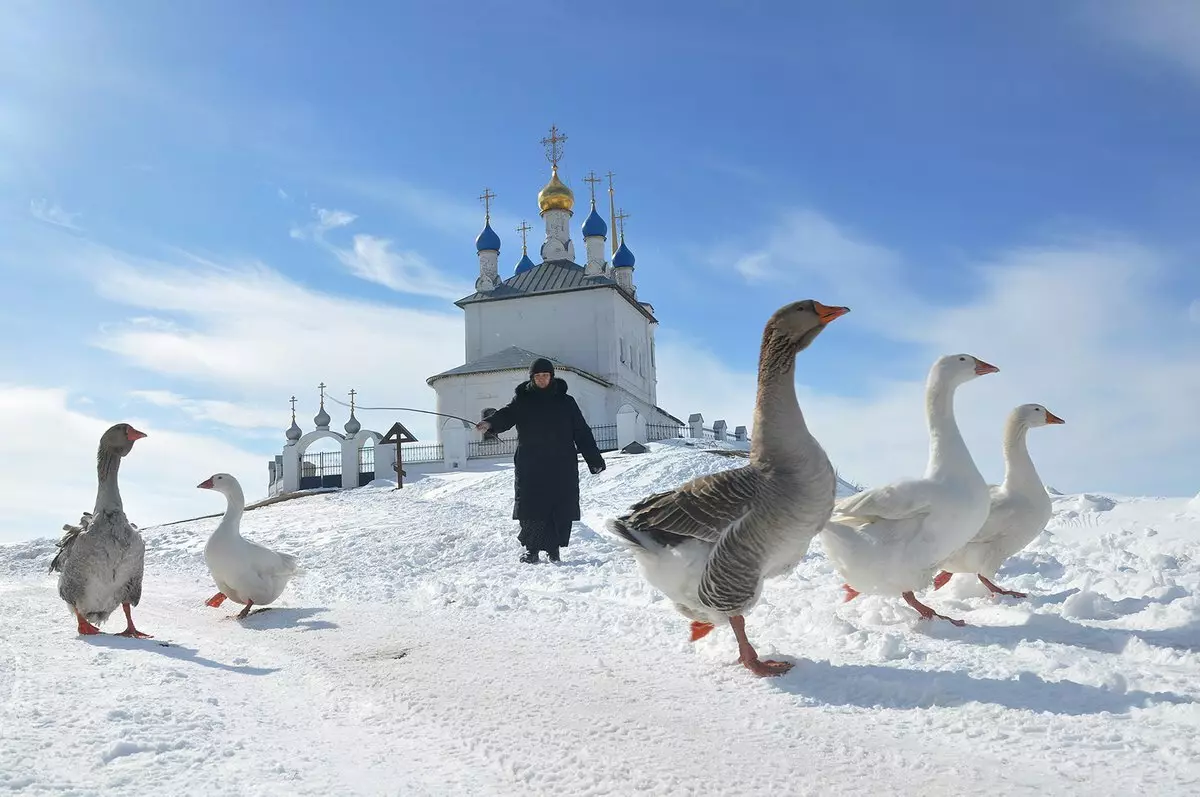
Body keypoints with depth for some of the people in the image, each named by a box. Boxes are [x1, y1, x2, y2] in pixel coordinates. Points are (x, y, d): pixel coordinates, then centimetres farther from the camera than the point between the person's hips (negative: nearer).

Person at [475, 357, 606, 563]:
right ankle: (532, 549, 9)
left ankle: (553, 548, 13)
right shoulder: (522, 400, 8)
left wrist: (594, 459, 4)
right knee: (531, 509, -5)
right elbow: (507, 414, -11)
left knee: (561, 510, -2)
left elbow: (582, 432, 9)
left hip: (562, 466, 1)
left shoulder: (565, 402, 10)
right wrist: (490, 423, -33)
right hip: (530, 467, -1)